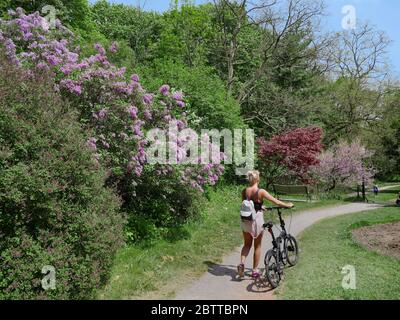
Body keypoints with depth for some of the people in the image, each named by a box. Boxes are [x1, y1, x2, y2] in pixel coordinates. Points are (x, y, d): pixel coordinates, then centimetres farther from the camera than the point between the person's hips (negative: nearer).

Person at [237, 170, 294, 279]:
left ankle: (241, 263, -1)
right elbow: (276, 202, -10)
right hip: (257, 220, -3)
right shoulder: (261, 192, -14)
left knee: (247, 244, 20)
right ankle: (255, 270, 21)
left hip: (246, 220, 4)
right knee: (257, 246, 13)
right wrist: (287, 205, 7)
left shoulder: (244, 191, -2)